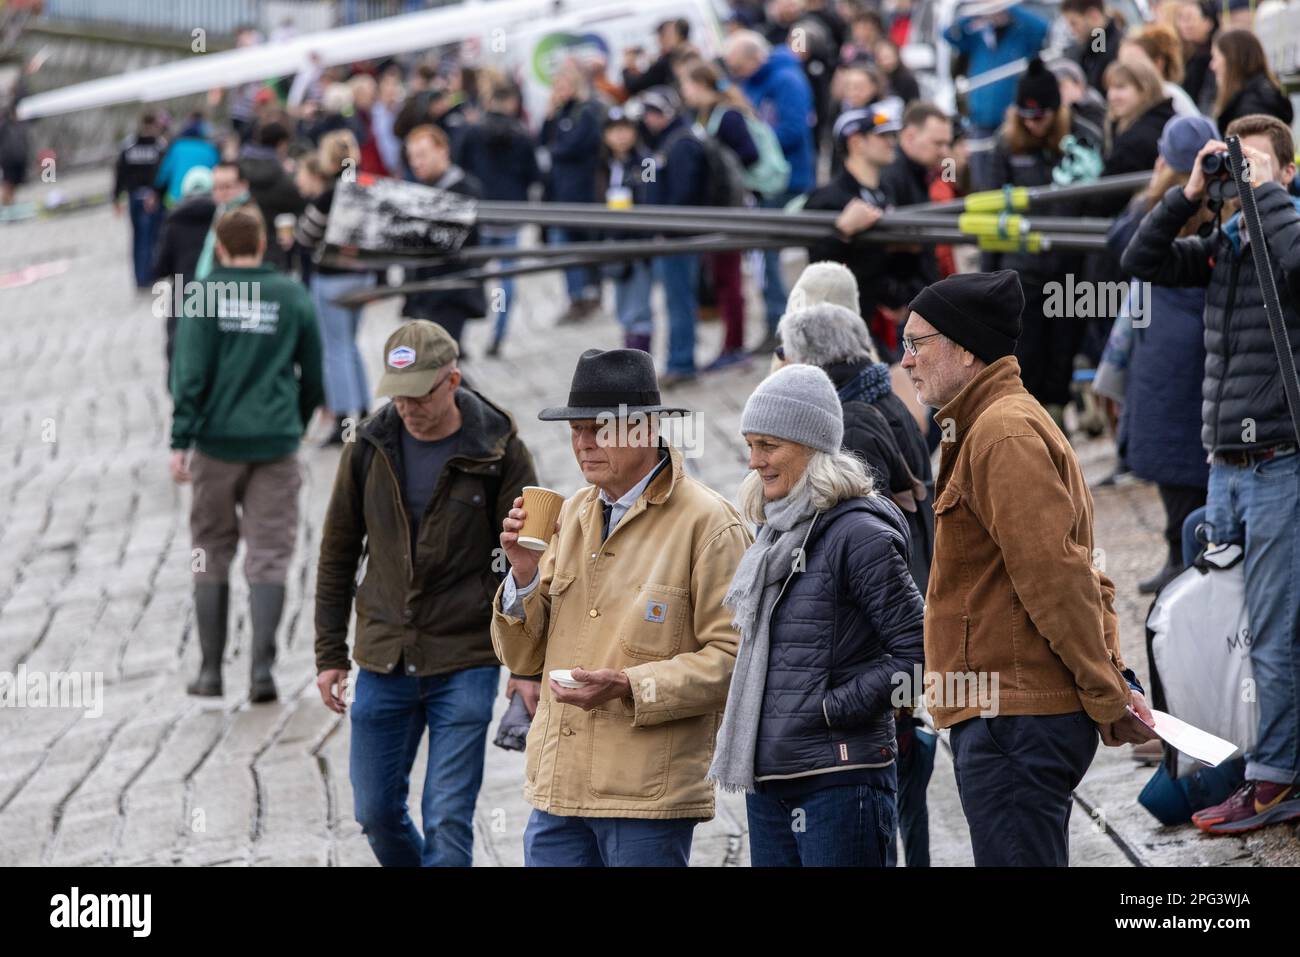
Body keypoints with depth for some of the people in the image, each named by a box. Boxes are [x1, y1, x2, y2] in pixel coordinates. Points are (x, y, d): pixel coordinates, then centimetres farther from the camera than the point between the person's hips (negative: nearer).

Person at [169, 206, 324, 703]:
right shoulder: (293, 297, 3)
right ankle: (262, 667, -10)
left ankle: (210, 670, 12)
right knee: (268, 558, 2)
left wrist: (180, 442, -8)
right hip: (276, 443, 1)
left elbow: (190, 375, -9)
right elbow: (313, 374, 10)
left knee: (212, 557, 10)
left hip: (217, 441, -1)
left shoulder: (203, 301, -3)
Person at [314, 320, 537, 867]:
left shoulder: (499, 452, -7)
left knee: (448, 821, -6)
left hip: (465, 663, -4)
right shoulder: (370, 448, 2)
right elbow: (337, 555, 10)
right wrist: (330, 654, 7)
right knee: (376, 811, 10)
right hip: (383, 662, 4)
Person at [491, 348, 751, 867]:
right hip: (556, 786, 6)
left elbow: (733, 657, -11)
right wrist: (524, 575, -2)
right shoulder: (571, 514, 15)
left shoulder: (707, 522, -5)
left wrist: (630, 686, -20)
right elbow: (523, 657, 16)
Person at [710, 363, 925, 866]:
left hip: (839, 781, -9)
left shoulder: (858, 533, -12)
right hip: (768, 778, 9)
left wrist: (834, 708, -15)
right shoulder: (777, 532, 14)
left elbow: (915, 649, -15)